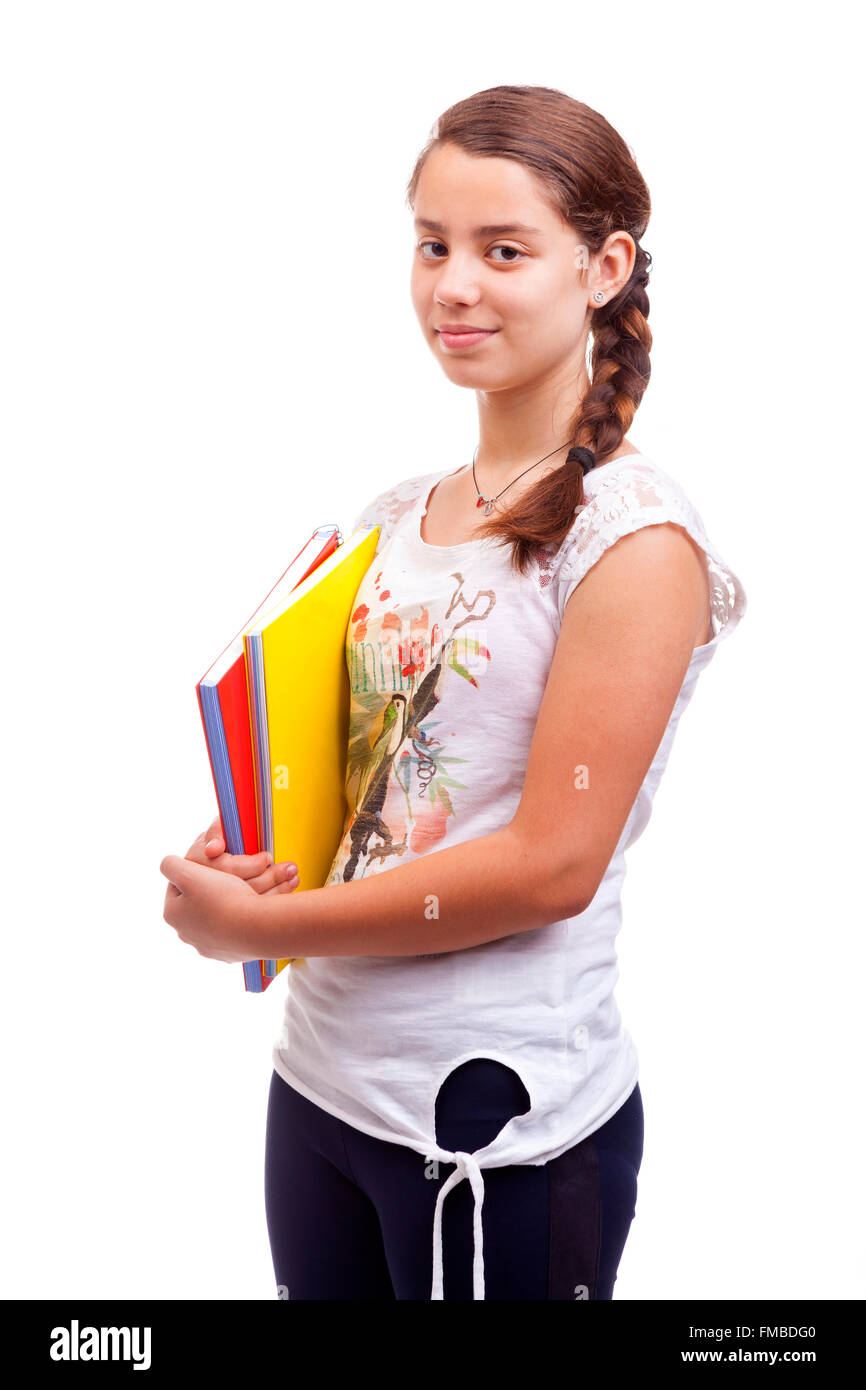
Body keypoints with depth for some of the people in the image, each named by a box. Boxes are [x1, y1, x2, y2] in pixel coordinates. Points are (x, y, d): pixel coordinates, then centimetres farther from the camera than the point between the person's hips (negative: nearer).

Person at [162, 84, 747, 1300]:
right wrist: (245, 848, -5)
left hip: (500, 1116, -6)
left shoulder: (633, 538, -14)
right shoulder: (400, 516, 6)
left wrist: (264, 924, -14)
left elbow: (553, 864, -18)